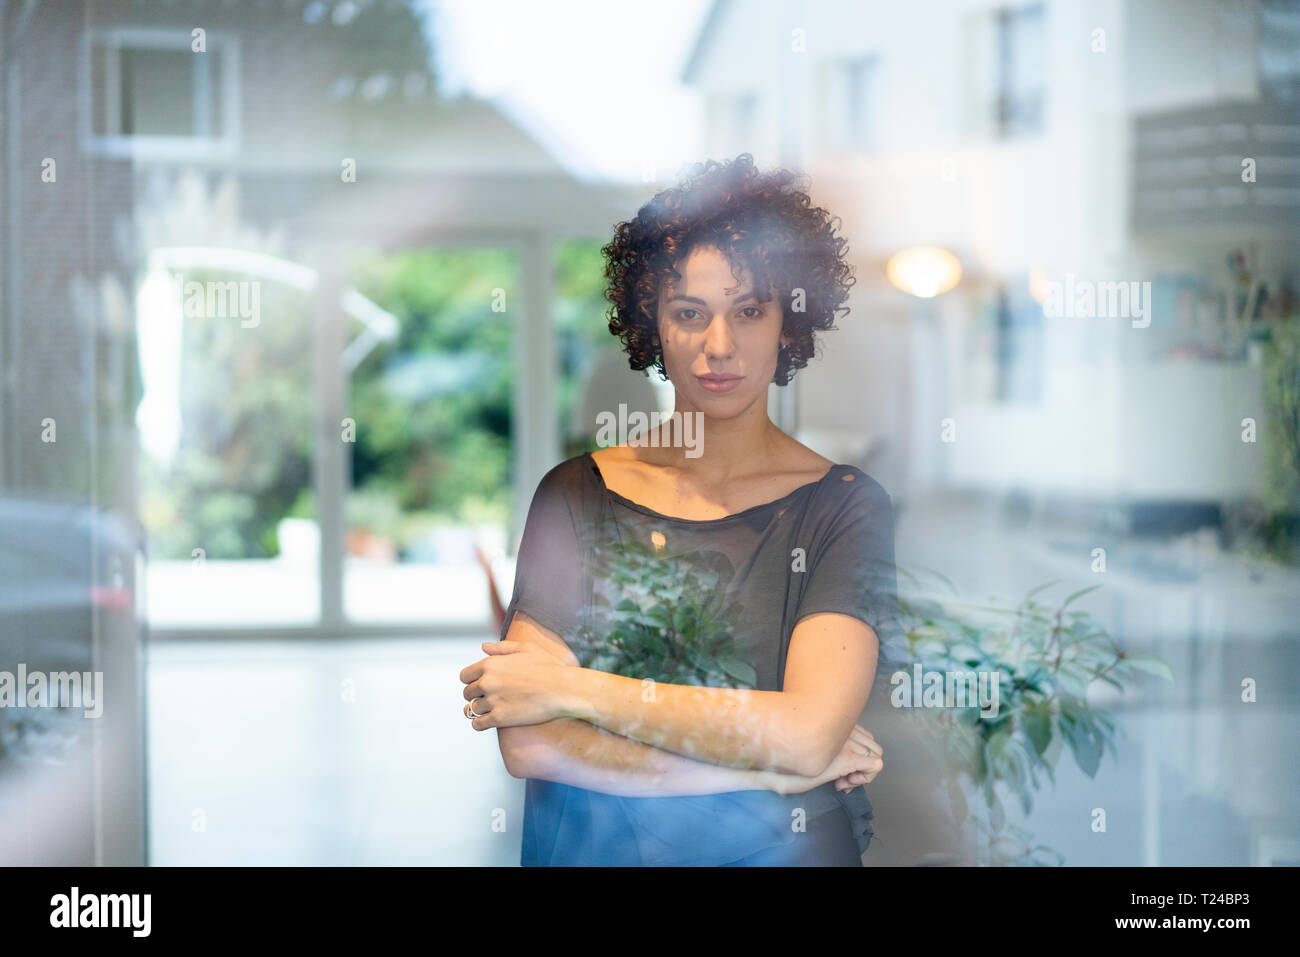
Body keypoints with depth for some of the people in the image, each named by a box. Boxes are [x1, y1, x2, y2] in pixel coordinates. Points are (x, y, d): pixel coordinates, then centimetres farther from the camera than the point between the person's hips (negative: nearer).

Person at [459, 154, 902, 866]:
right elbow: (526, 744, -5)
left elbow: (809, 730, -12)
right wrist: (769, 765, -9)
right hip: (587, 849, 0)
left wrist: (571, 688, -8)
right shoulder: (577, 492, 5)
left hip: (778, 851, 0)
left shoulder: (844, 505, 1)